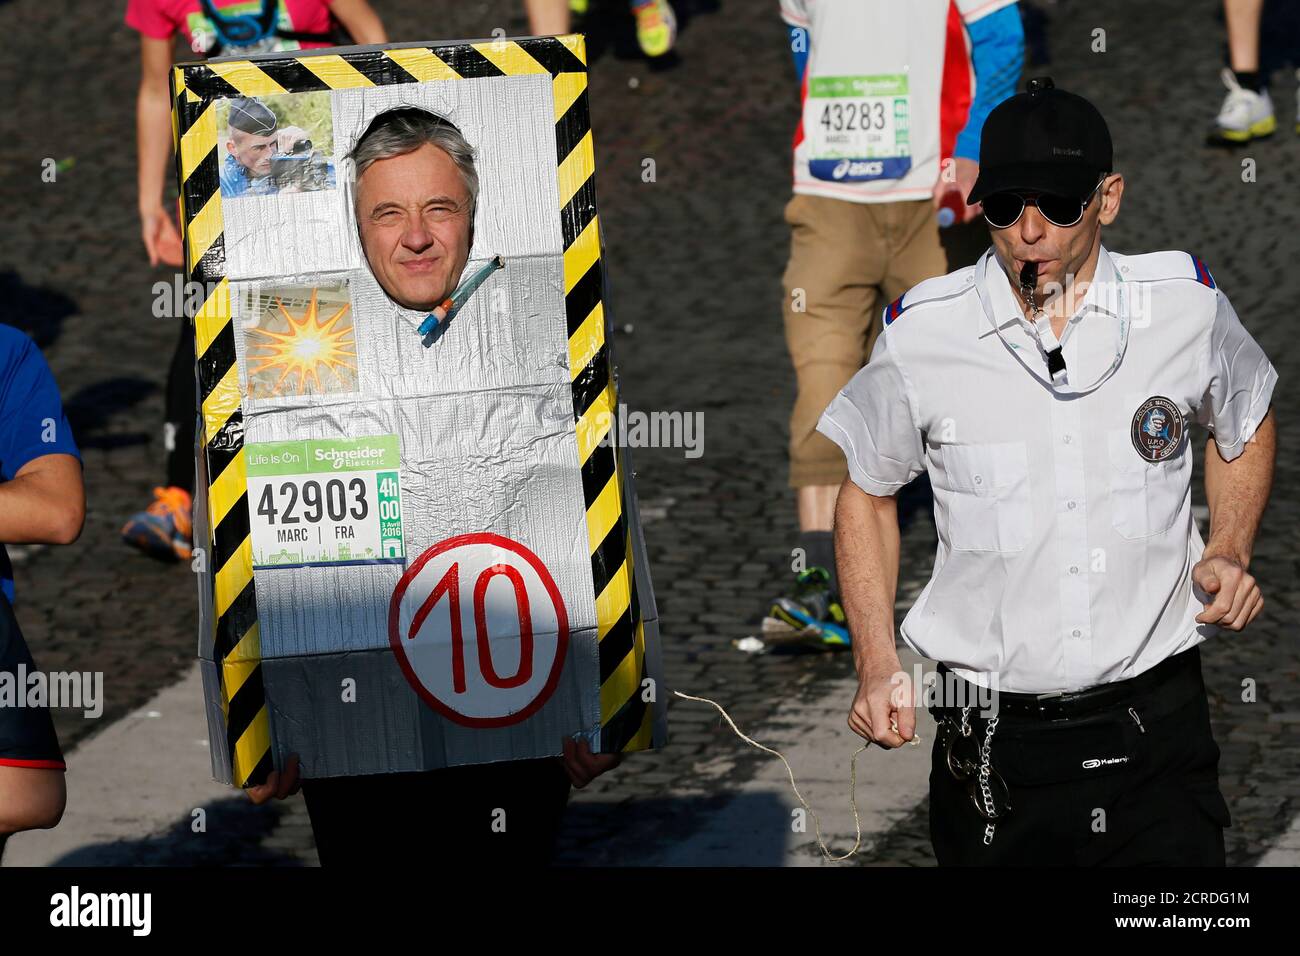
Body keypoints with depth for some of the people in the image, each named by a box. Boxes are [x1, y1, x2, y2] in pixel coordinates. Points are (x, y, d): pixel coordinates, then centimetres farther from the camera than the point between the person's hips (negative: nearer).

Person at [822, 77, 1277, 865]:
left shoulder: (1187, 306, -2)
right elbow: (868, 491, 11)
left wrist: (1230, 551, 2)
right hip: (992, 739, 0)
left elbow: (1247, 423, 19)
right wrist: (878, 667, 2)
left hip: (1157, 732, 0)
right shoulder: (922, 335, -4)